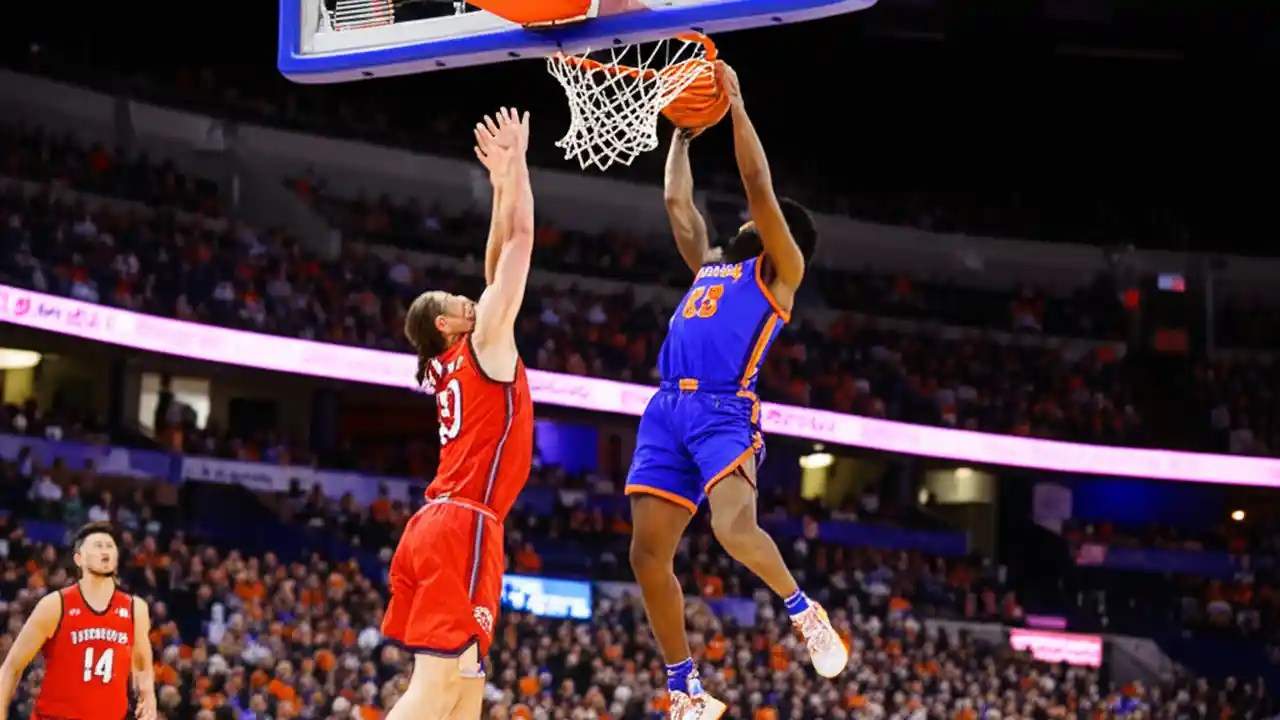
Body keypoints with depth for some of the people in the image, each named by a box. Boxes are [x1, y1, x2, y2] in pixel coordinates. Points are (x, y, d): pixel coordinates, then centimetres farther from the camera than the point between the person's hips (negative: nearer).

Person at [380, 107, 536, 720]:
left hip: (441, 525, 9)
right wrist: (515, 164, 7)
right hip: (463, 526, -9)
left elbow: (498, 264, 27)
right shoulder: (485, 344, -1)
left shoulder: (455, 362, 20)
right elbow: (520, 240, 0)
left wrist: (501, 183, 29)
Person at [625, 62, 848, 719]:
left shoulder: (780, 270, 9)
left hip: (724, 411, -7)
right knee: (648, 554, -2)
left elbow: (759, 185, 0)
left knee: (735, 528, -30)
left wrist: (735, 103, 3)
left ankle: (804, 612, -3)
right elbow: (677, 200, 33)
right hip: (667, 412, 7)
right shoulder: (710, 263, 28)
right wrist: (682, 131, 38)